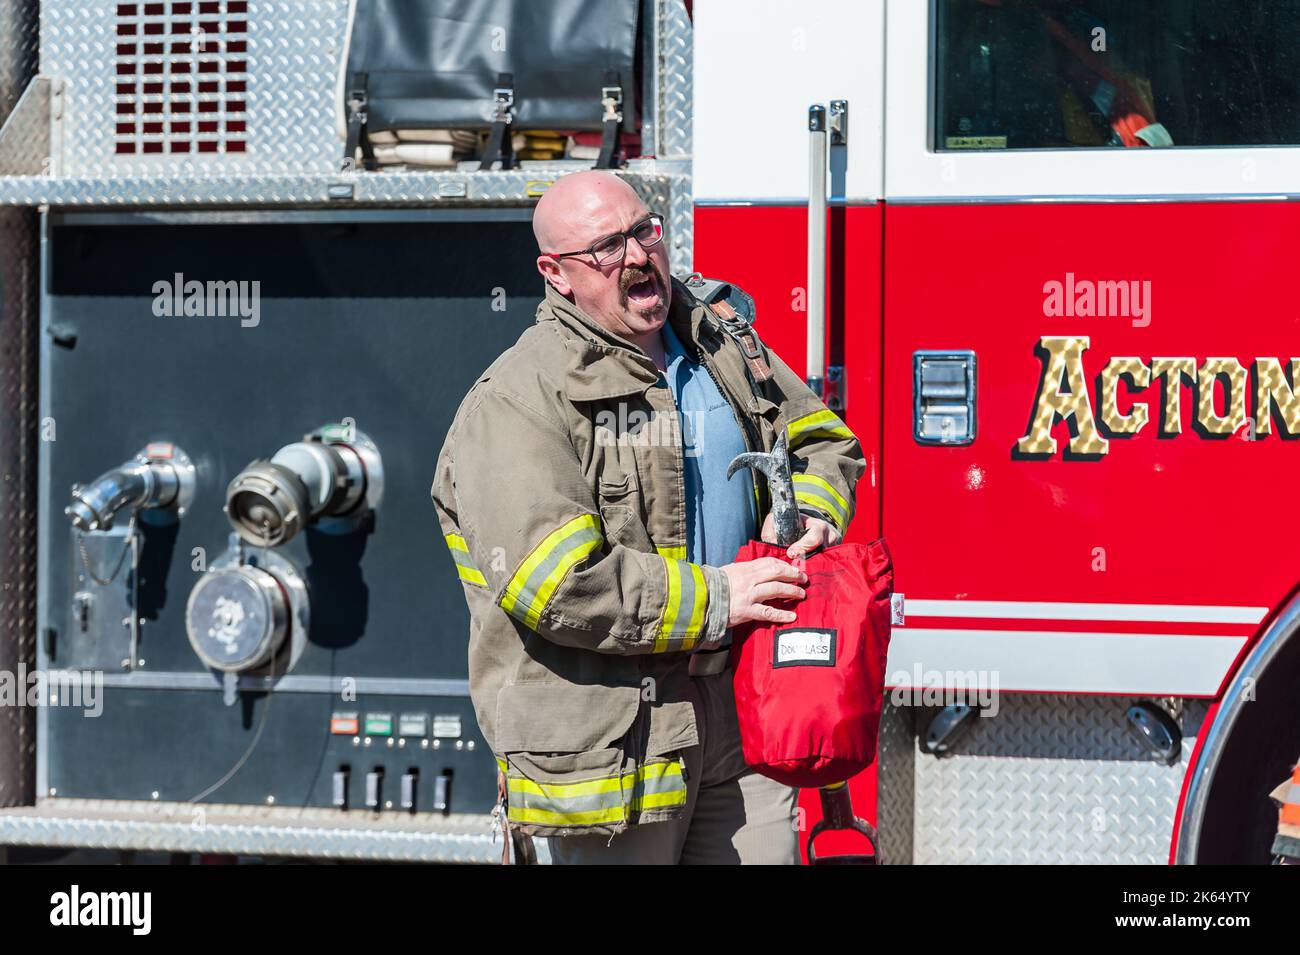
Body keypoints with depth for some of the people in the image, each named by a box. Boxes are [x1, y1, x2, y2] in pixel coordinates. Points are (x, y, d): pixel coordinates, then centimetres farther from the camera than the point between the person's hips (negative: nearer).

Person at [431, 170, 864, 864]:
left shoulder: (721, 346, 12)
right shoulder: (517, 400, -12)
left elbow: (824, 441, 26)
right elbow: (548, 580, -22)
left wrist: (803, 514, 2)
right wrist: (714, 598, -17)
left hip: (743, 712, 6)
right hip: (607, 732, -6)